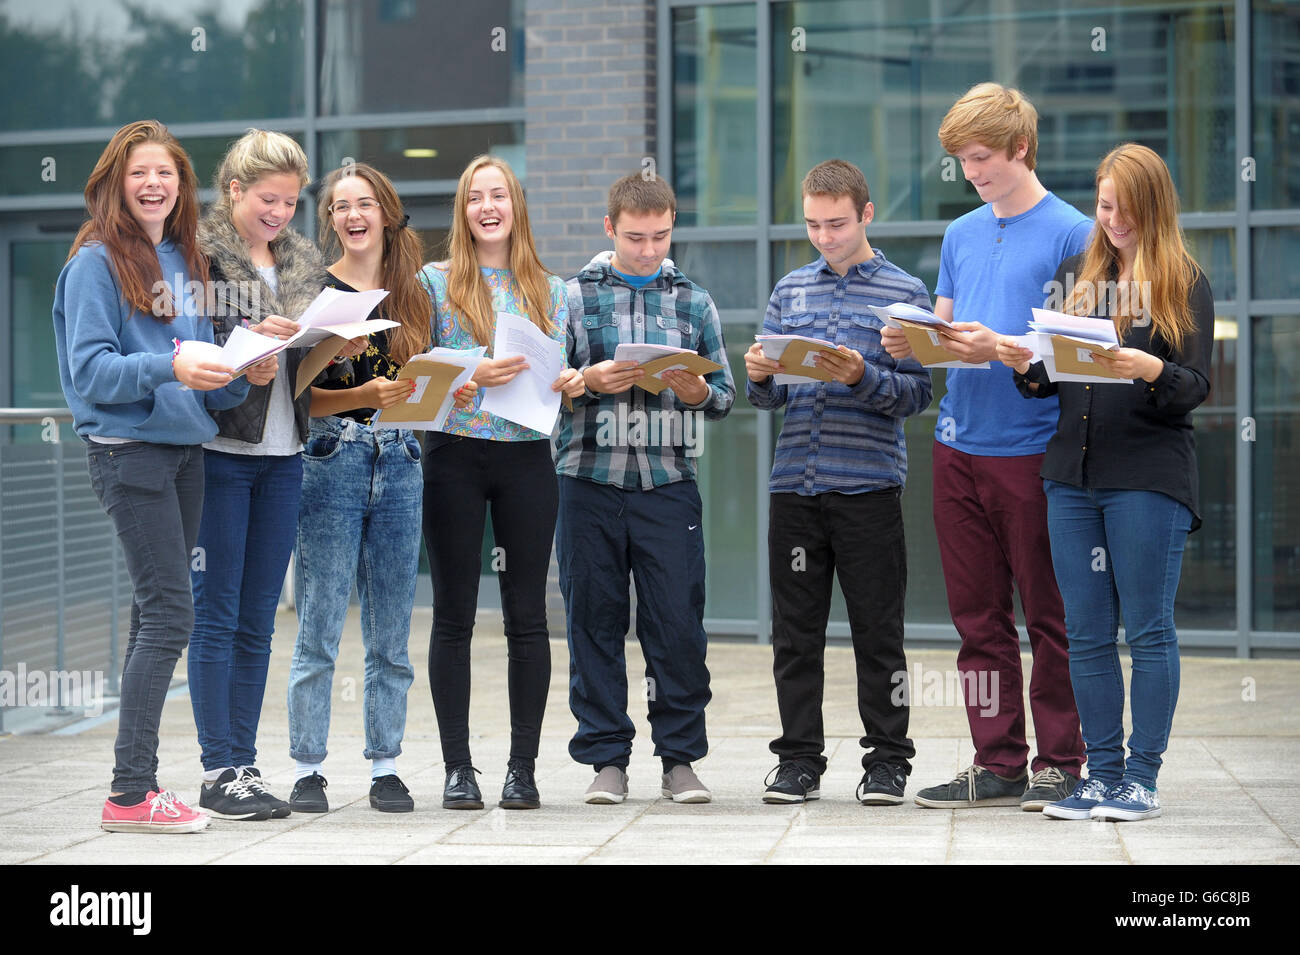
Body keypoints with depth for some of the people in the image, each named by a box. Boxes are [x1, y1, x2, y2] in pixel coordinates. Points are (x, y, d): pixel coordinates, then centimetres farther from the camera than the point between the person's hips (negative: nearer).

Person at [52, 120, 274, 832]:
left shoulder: (185, 260, 15)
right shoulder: (97, 262, -6)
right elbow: (90, 370, -14)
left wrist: (242, 375, -2)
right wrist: (169, 366, -26)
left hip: (184, 447, 7)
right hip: (128, 448, -7)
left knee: (156, 614, 8)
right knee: (169, 613, -12)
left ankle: (137, 782, 13)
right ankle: (131, 793, -8)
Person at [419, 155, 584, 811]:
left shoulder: (549, 290, 13)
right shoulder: (436, 282, 5)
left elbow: (559, 375, 16)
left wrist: (571, 384, -7)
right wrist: (473, 375, -17)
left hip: (528, 457, 2)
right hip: (455, 455, -2)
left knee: (527, 614, 1)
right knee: (454, 614, 0)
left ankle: (523, 766, 7)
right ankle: (457, 767, 6)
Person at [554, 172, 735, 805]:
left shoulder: (694, 302, 10)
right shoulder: (572, 297, 7)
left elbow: (725, 393, 10)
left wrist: (697, 391, -11)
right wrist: (590, 381, -13)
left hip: (669, 485, 0)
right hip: (590, 483, 0)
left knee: (679, 626, -2)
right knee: (595, 623, 3)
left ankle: (679, 758, 10)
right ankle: (606, 759, 12)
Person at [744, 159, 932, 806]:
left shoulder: (904, 292, 3)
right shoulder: (789, 291, 14)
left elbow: (917, 394, -4)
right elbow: (771, 398, 15)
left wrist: (863, 376, -20)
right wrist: (758, 377, -7)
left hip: (869, 484, -3)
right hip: (794, 483, 4)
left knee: (877, 630, 1)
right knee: (795, 631, 6)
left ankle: (887, 759, 11)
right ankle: (799, 760, 14)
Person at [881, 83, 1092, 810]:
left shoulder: (1069, 232, -4)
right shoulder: (961, 234, 16)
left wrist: (1001, 347, -22)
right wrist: (912, 344, -3)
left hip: (1034, 445, -6)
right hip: (960, 444, 6)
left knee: (1049, 615, 2)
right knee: (979, 614, 8)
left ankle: (1061, 763, 10)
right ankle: (998, 763, 15)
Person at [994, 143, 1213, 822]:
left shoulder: (1183, 281, 1)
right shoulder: (1074, 274, 16)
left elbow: (1196, 388, -7)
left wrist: (1151, 370, -25)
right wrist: (1026, 367, -3)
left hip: (1149, 478, -5)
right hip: (1072, 472, 5)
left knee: (1148, 631, -1)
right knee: (1087, 634, 6)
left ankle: (1142, 779, 5)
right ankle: (1103, 775, 13)